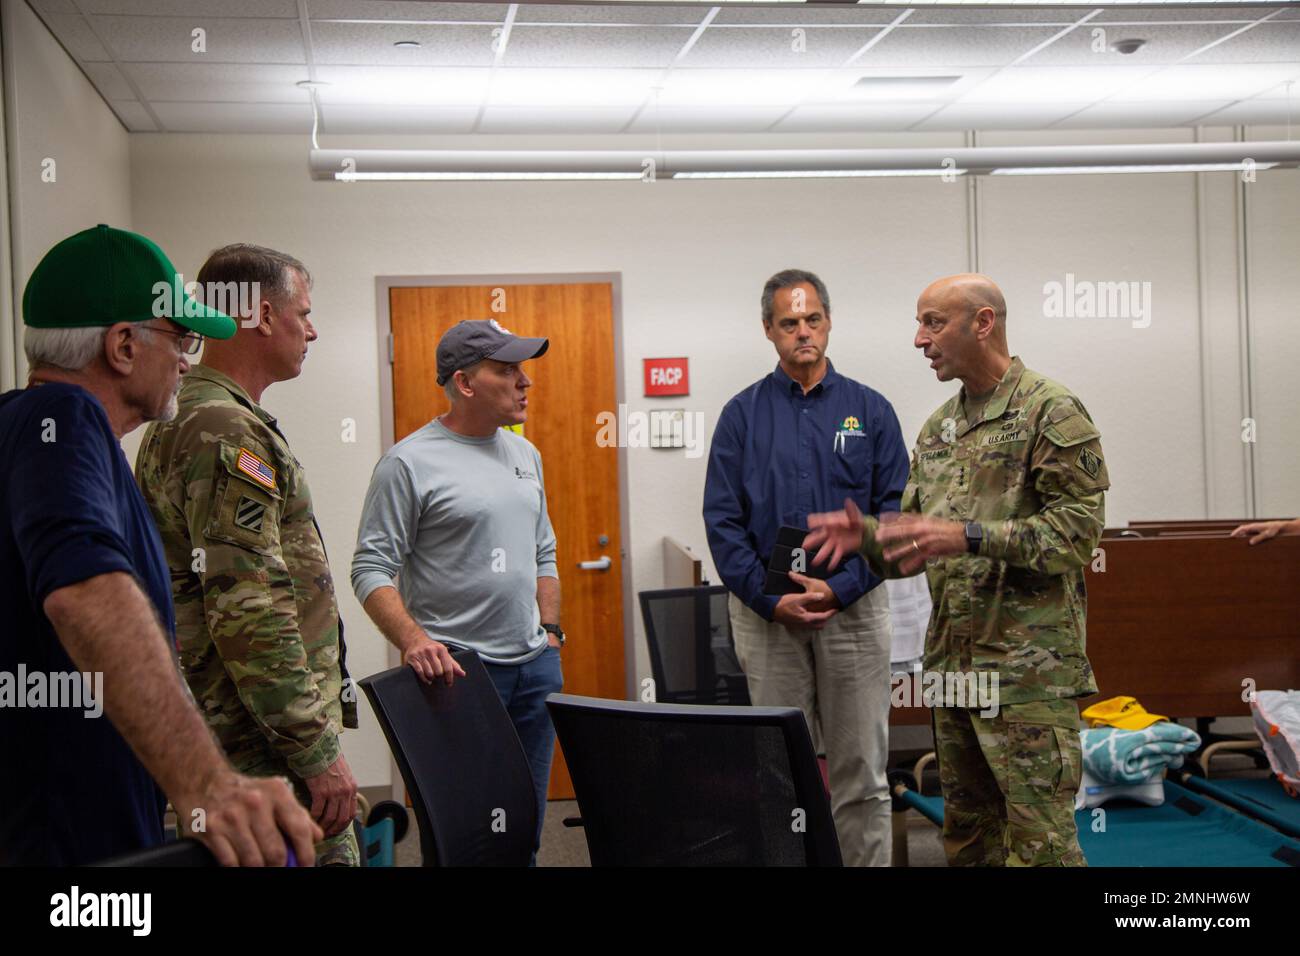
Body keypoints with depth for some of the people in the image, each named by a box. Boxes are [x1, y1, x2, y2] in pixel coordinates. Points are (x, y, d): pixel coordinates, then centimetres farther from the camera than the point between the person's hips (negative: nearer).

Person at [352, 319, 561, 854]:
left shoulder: (525, 454, 12)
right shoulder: (410, 462, -10)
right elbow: (371, 569, -12)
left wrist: (550, 630, 11)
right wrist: (414, 641, -24)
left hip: (537, 666, 7)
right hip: (457, 668, -6)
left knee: (529, 817, 12)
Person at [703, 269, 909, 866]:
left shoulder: (869, 410, 4)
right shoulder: (743, 414, 5)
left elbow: (894, 511, -1)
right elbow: (722, 520, 0)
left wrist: (841, 588, -13)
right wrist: (771, 599, -11)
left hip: (852, 607, 0)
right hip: (765, 610, 0)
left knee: (860, 767, 4)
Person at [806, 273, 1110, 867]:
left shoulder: (1051, 411, -7)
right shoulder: (938, 429, 16)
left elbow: (1079, 527, -15)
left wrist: (969, 538, -22)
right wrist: (866, 535, -2)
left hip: (1029, 666, -7)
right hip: (953, 663, 8)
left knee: (1039, 838, -6)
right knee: (966, 829, 14)